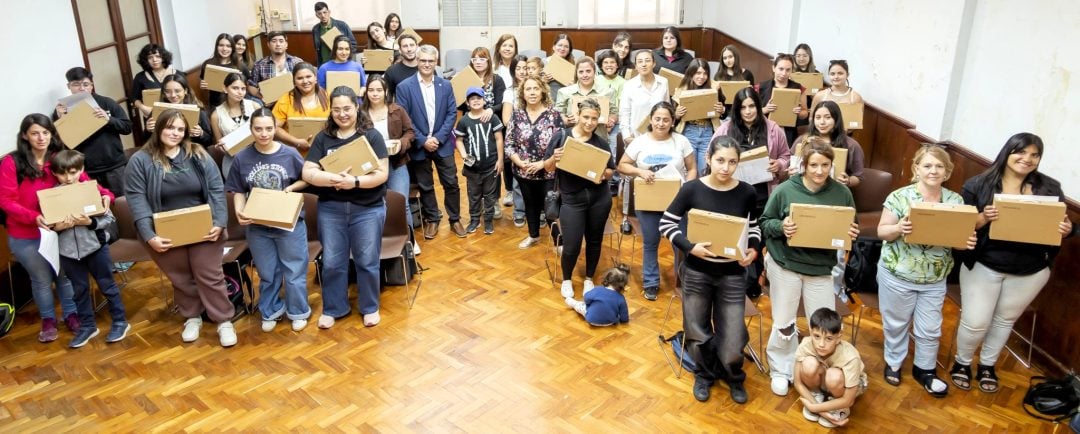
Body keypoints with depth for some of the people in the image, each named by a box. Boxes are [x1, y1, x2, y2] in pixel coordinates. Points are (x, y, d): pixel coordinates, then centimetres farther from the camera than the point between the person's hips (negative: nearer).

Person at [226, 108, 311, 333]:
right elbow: (238, 192, 1)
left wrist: (291, 188, -16)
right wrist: (239, 212, -17)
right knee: (267, 274, 16)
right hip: (257, 226, 2)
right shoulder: (242, 158, -6)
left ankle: (298, 312, 28)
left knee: (294, 271, 9)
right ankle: (271, 312, 35)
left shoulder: (290, 154, -10)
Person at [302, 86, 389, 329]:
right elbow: (307, 173, -5)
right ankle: (333, 309, 27)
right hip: (331, 209, 2)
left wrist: (355, 182, -26)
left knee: (367, 261, 7)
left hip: (368, 209, -2)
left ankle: (370, 308, 26)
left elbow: (382, 174, -11)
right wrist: (333, 178, -23)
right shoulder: (323, 138, 3)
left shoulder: (371, 136, -4)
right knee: (331, 262, 9)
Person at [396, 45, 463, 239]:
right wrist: (422, 141, -14)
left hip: (443, 143, 1)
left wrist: (438, 138, -11)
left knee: (451, 183, 6)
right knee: (425, 186, 10)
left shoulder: (445, 85, 2)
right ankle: (432, 220, 25)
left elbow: (451, 113, 0)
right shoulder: (404, 87, -6)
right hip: (419, 145, -1)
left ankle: (454, 219, 21)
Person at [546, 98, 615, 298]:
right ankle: (567, 280, 25)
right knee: (571, 246, -4)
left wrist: (604, 174, -14)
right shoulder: (561, 137, -3)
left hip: (599, 198, 3)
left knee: (594, 240, 13)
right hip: (572, 199, -2)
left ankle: (589, 279, 36)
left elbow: (611, 172, 8)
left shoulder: (601, 142, 3)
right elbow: (548, 168, 0)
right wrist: (554, 159, -21)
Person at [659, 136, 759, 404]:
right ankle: (705, 373, 42)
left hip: (732, 274, 1)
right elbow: (666, 224, -5)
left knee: (732, 338, 0)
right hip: (696, 272, 0)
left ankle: (733, 376, 33)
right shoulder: (692, 189, -11)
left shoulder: (747, 193, -6)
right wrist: (690, 247, -18)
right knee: (698, 332, 11)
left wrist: (754, 250, -9)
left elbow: (753, 228, 10)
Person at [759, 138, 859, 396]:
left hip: (822, 269, 2)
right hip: (785, 265, -2)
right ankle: (781, 371, 29)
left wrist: (852, 234, -15)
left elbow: (850, 229, 8)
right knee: (783, 324, 9)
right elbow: (765, 223, -2)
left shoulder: (842, 193, -3)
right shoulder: (785, 190, -10)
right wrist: (781, 227, -23)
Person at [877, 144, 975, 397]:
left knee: (930, 328, 14)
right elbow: (882, 232, -9)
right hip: (897, 275, -3)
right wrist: (898, 228, -30)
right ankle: (893, 363, 37)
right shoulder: (900, 197, -14)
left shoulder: (956, 201, -2)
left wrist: (969, 242, -18)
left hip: (935, 279, 3)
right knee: (896, 323, 15)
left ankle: (924, 370, 35)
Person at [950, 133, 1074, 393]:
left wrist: (1067, 230, -18)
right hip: (983, 266, -3)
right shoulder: (978, 185, -10)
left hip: (1030, 272, 3)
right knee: (975, 322, 1)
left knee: (1005, 320, 19)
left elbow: (1060, 225, 5)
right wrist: (983, 218, -29)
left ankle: (987, 366, 39)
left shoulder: (1050, 188, -2)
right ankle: (962, 363, 29)